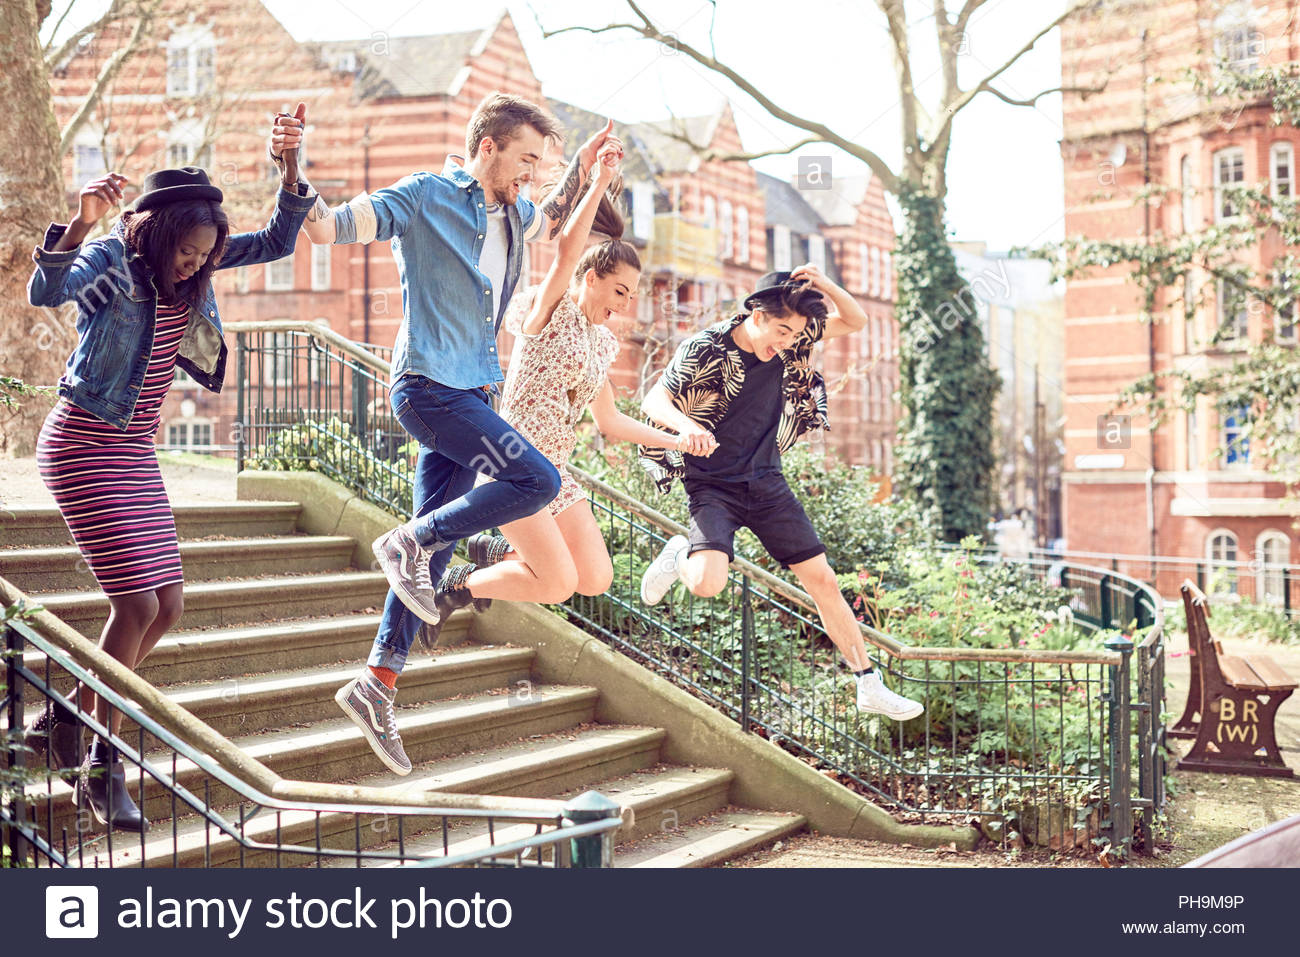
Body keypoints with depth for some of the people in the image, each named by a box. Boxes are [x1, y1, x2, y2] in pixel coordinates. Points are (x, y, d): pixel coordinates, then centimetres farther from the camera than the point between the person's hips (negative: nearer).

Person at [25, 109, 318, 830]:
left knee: (167, 606, 7)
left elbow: (277, 242, 9)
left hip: (135, 451, 8)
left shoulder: (193, 265, 4)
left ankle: (68, 717, 24)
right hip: (83, 446, -8)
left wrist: (290, 166, -4)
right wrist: (81, 224, -49)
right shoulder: (110, 262, -15)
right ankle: (103, 770, -2)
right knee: (137, 603, -14)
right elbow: (45, 291, -34)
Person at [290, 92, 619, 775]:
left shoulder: (510, 212, 15)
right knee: (537, 480, -19)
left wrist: (582, 168, 26)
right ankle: (410, 541, -3)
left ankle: (377, 685, 11)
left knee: (435, 547, 6)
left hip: (470, 394, 8)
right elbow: (329, 226, -14)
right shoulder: (425, 196, -7)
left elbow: (550, 222, 39)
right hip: (429, 384, -8)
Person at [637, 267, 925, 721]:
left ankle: (869, 686, 12)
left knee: (822, 579, 3)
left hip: (766, 482, 4)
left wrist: (822, 285, -17)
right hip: (712, 485, -4)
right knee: (707, 583, -27)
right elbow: (654, 401, -18)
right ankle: (679, 555, 11)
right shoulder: (705, 348, -16)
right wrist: (685, 424, -40)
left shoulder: (789, 341, -3)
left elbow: (855, 321, 3)